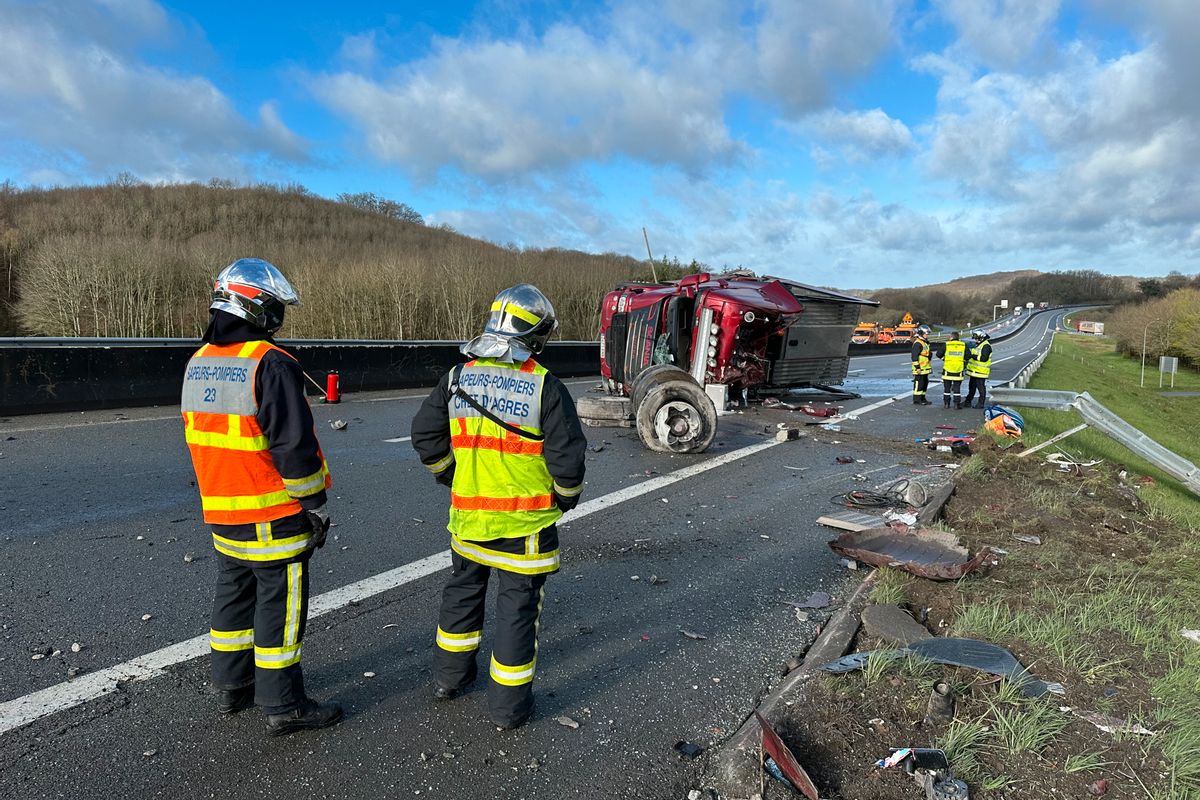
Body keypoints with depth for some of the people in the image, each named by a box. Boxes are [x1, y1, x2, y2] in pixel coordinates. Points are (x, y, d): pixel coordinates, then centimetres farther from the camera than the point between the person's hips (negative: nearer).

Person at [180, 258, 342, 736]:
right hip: (273, 516, -8)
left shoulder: (198, 363, 8)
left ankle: (232, 687, 34)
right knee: (280, 606, 2)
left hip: (221, 512, 8)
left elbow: (199, 438, 16)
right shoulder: (270, 364, -19)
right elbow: (293, 445, -22)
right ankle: (283, 706, 12)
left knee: (234, 596, 20)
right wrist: (315, 504, -12)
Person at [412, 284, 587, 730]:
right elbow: (568, 454, -16)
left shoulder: (458, 378, 0)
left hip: (468, 514, 5)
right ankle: (509, 705, 20)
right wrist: (566, 496, 3)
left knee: (463, 589, 25)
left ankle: (450, 676, 40)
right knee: (518, 605, 8)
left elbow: (425, 434, 7)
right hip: (525, 520, -4)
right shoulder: (546, 388, -15)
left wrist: (449, 474, 21)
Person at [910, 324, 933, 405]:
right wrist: (917, 367, -22)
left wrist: (930, 366, 26)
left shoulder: (926, 343, 18)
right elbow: (914, 356, -20)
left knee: (925, 383, 14)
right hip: (919, 369, -10)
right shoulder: (917, 343, -15)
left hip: (925, 368, 10)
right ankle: (916, 400, -2)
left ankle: (922, 398, 23)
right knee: (919, 384, -7)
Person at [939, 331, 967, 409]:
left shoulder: (946, 345, -6)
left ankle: (946, 403, 13)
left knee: (947, 388, 10)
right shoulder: (964, 345, 0)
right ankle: (957, 404, 7)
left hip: (947, 370, -1)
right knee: (957, 388, 8)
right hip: (958, 370, 1)